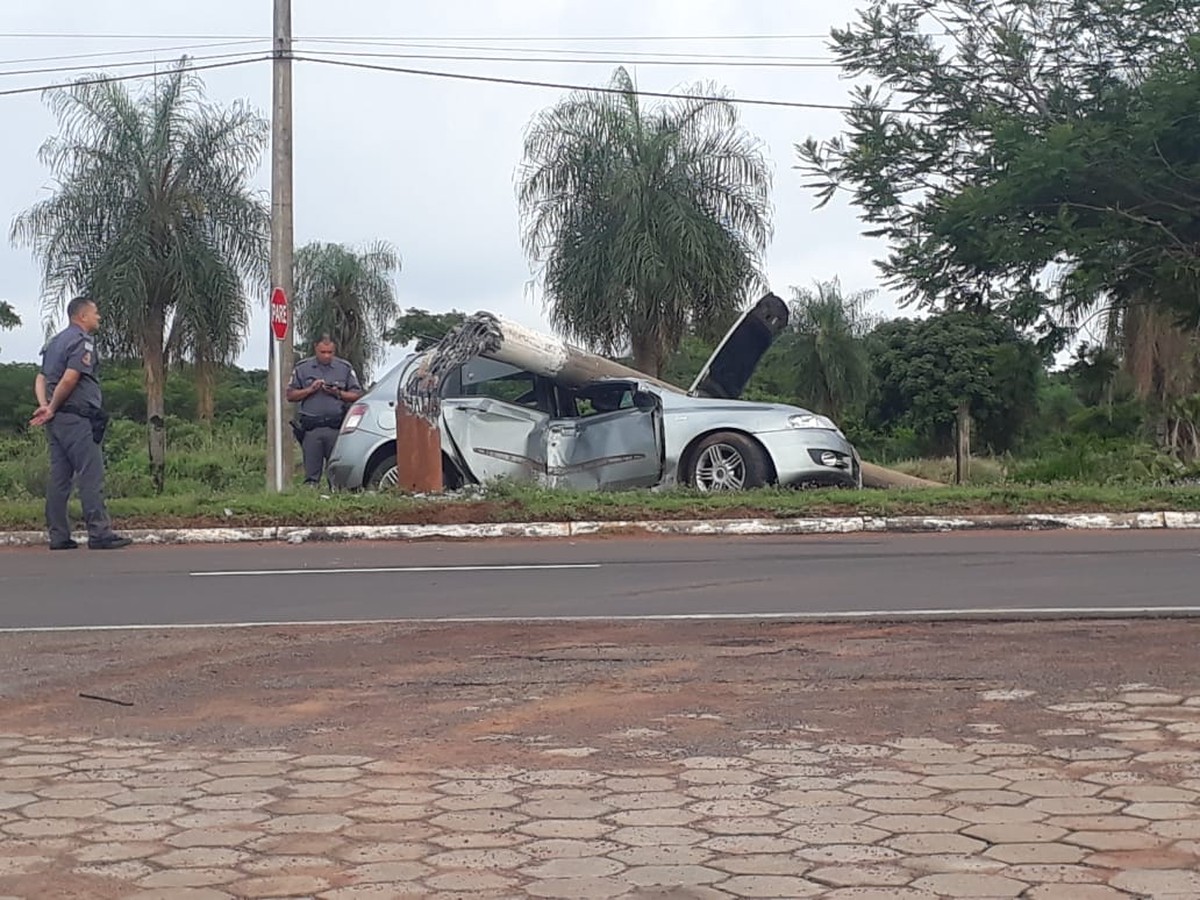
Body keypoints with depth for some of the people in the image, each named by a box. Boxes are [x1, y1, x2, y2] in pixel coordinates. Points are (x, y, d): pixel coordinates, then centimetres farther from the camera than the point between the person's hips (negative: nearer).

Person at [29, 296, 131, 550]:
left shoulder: (56, 341, 20)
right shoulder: (82, 341, -9)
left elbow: (41, 378, 14)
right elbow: (69, 379, -20)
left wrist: (44, 406, 0)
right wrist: (52, 409, -9)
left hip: (57, 421, 9)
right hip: (76, 418, -9)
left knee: (59, 477, 8)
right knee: (91, 475, -8)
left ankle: (58, 536, 9)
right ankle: (99, 533, -10)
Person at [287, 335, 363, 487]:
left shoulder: (345, 368, 10)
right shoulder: (302, 368, 10)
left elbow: (357, 395, 10)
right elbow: (290, 395, 9)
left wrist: (338, 393, -6)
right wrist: (310, 389, -5)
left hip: (336, 428, 0)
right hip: (311, 428, 0)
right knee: (311, 470, 1)